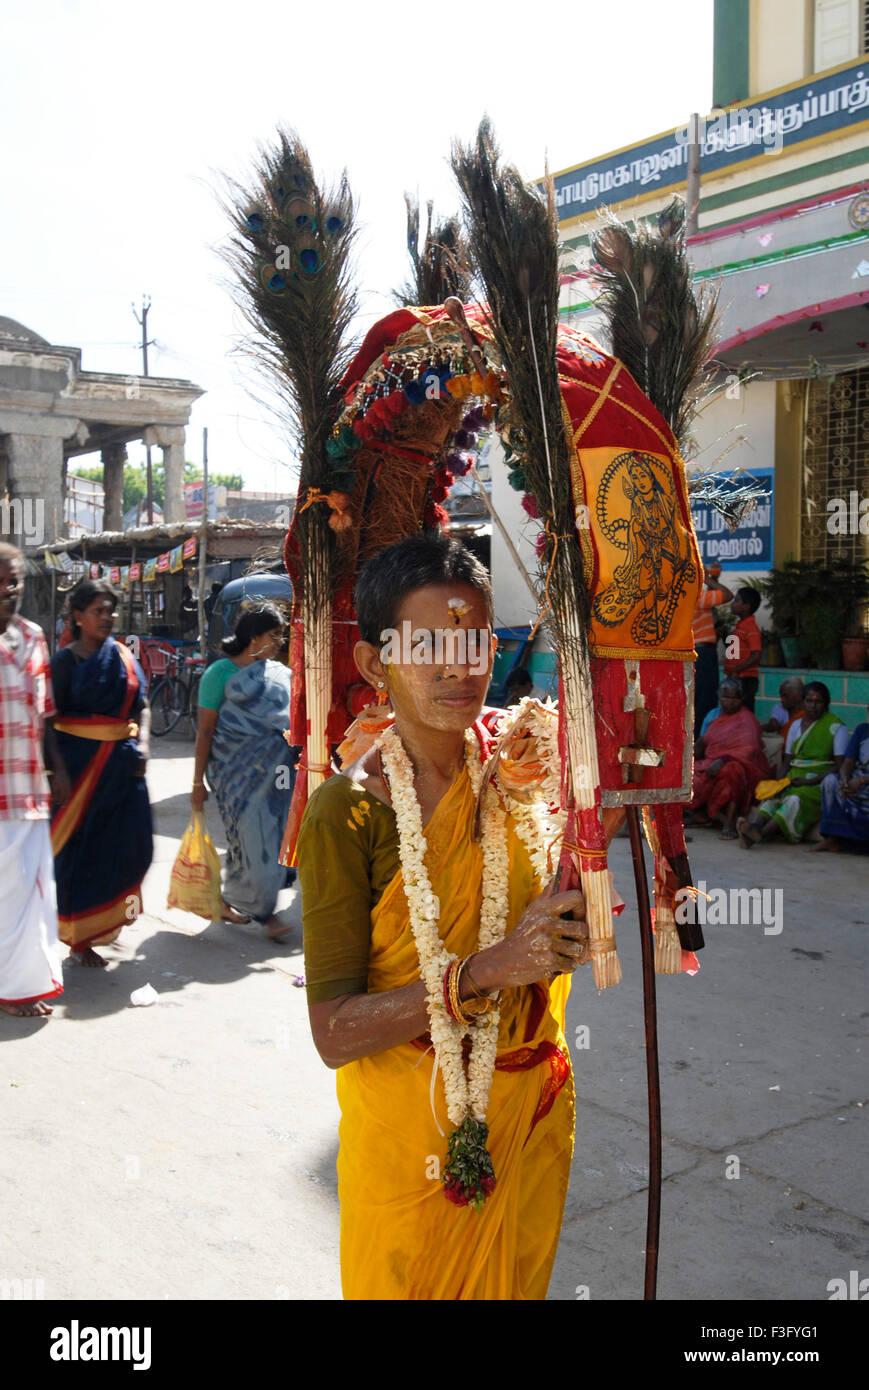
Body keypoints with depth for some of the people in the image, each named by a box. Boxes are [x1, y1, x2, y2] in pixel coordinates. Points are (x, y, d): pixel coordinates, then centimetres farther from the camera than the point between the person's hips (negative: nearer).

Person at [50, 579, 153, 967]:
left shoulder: (124, 656, 11)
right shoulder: (66, 659, -3)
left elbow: (142, 705, 14)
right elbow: (52, 717, -7)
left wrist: (142, 743, -3)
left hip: (122, 762, 5)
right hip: (80, 759, -5)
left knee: (131, 842, 3)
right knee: (81, 846, 0)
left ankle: (103, 922, 26)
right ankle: (78, 939, 12)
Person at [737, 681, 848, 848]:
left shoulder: (836, 727, 1)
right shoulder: (796, 725, 18)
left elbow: (840, 764, -7)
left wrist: (811, 781, -17)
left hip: (820, 781, -5)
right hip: (794, 778, 5)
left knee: (795, 800, -34)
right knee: (773, 797, -26)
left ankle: (759, 834, -53)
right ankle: (754, 826, -52)